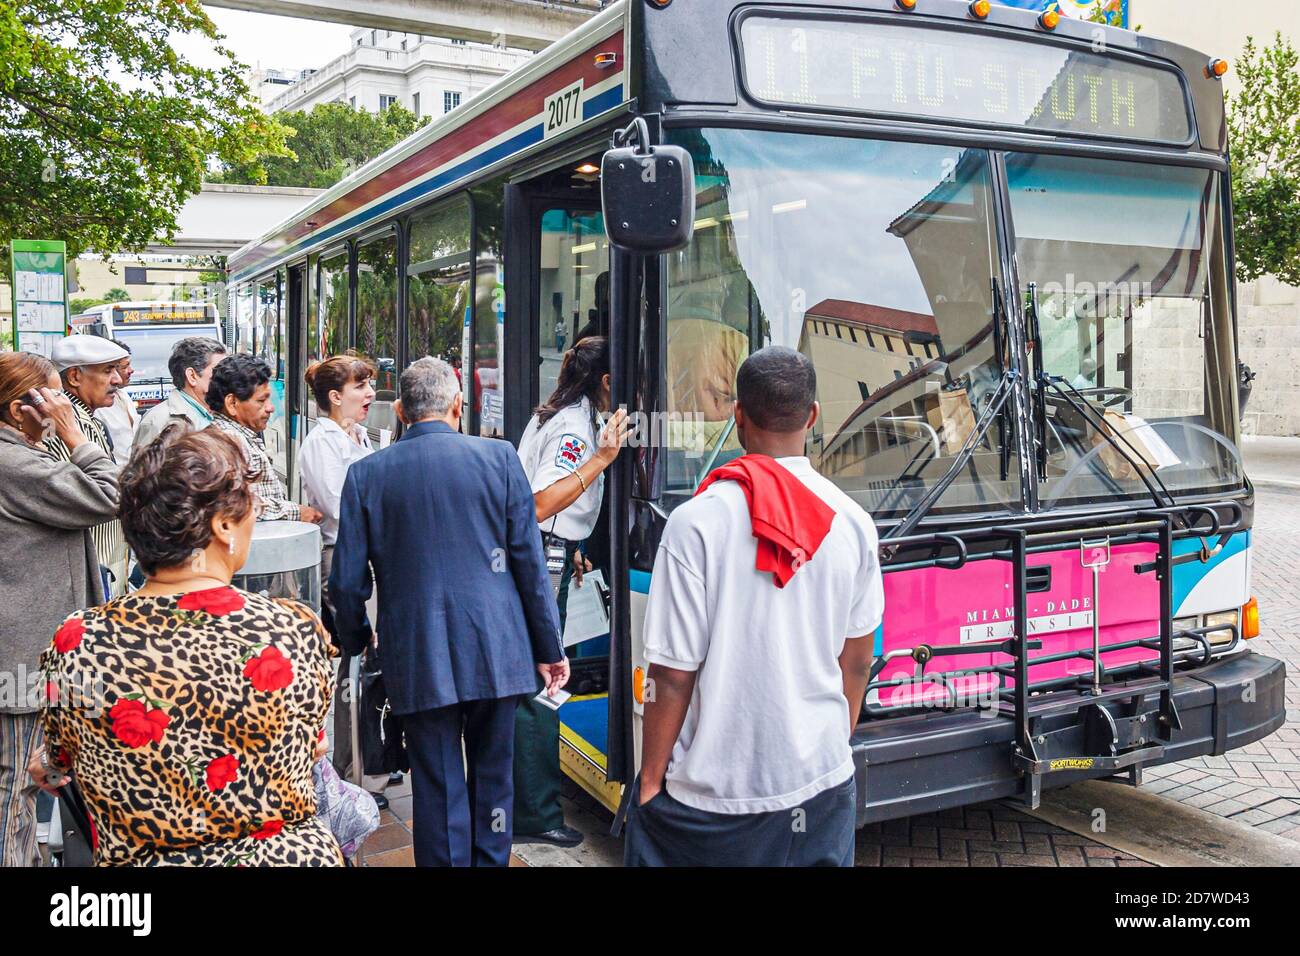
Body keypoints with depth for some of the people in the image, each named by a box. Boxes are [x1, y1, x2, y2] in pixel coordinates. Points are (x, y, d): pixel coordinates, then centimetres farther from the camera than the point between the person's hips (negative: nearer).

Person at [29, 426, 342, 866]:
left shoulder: (75, 644, -15)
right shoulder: (296, 631, -19)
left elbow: (59, 761, 6)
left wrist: (46, 767, 30)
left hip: (137, 857, 1)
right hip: (293, 853, -1)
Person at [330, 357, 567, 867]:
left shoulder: (366, 473, -1)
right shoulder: (499, 457, -3)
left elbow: (347, 581, 1)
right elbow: (530, 562, -3)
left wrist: (355, 639, 20)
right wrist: (549, 647, 5)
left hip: (418, 657, 0)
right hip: (496, 651, 1)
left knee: (437, 785, 9)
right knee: (492, 776, 17)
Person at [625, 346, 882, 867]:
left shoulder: (697, 521, -15)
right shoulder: (853, 522, -2)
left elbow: (673, 674, -14)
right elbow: (857, 663, 7)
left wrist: (649, 783, -1)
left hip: (713, 792, -3)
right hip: (823, 785, 4)